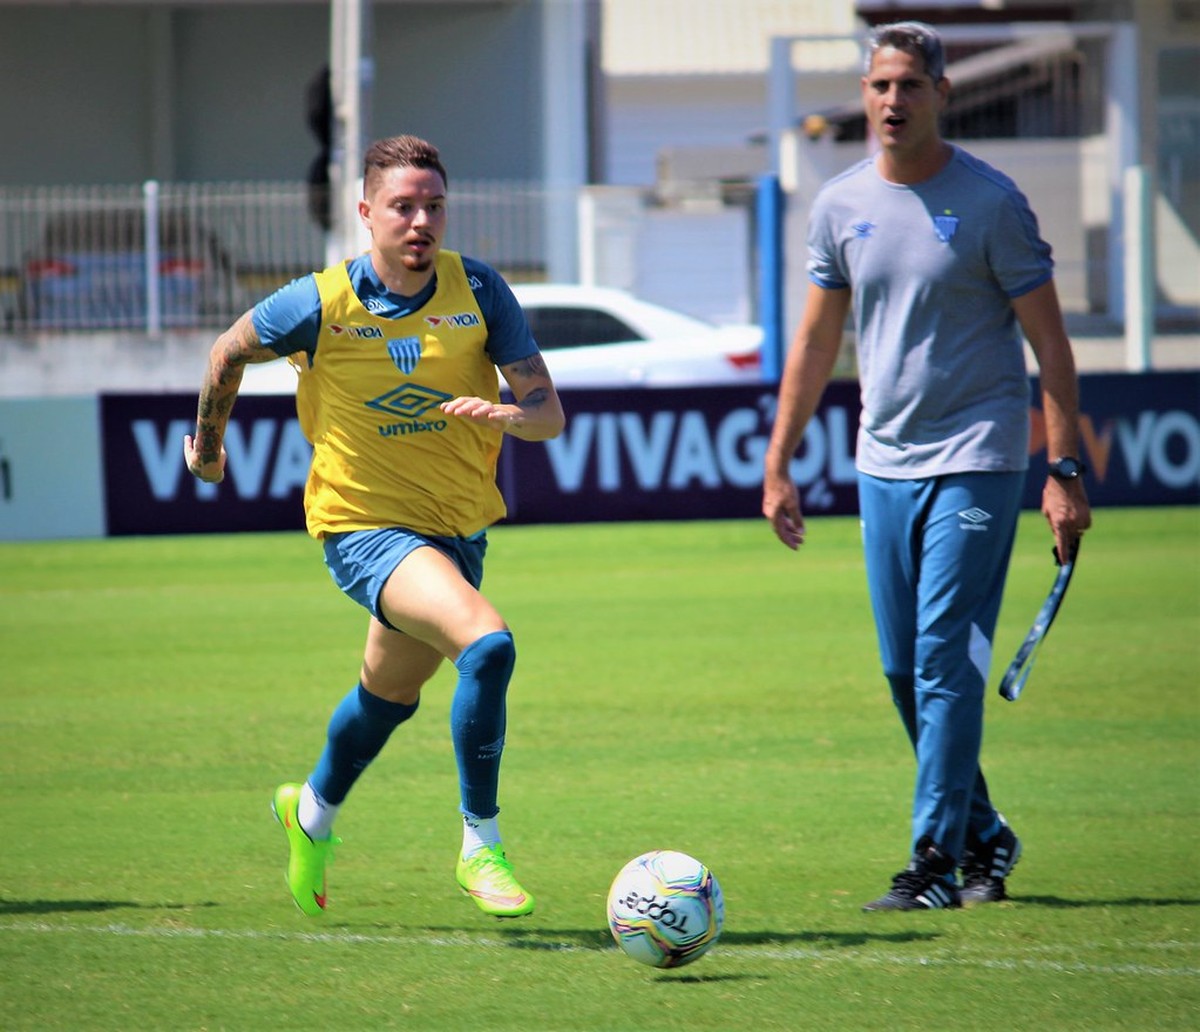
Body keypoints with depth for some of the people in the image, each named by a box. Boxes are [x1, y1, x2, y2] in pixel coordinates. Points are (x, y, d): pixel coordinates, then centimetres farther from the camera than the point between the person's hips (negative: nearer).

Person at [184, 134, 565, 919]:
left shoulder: (479, 291, -9)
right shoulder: (320, 305, -16)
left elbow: (549, 412, -9)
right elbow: (230, 351, 5)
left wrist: (505, 414, -32)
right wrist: (208, 441, 19)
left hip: (460, 530, 5)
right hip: (364, 526, -5)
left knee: (390, 695, 24)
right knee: (487, 644, -28)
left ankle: (314, 812, 54)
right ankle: (481, 847, -17)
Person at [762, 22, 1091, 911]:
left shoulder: (989, 202, -7)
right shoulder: (840, 204, 6)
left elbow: (1050, 343, -5)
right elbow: (817, 340, 15)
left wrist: (1065, 471, -10)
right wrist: (778, 464, 13)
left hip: (977, 461, -5)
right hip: (884, 463, 5)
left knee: (947, 661, -12)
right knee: (906, 670, 8)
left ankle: (938, 862, -10)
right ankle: (983, 836, 25)